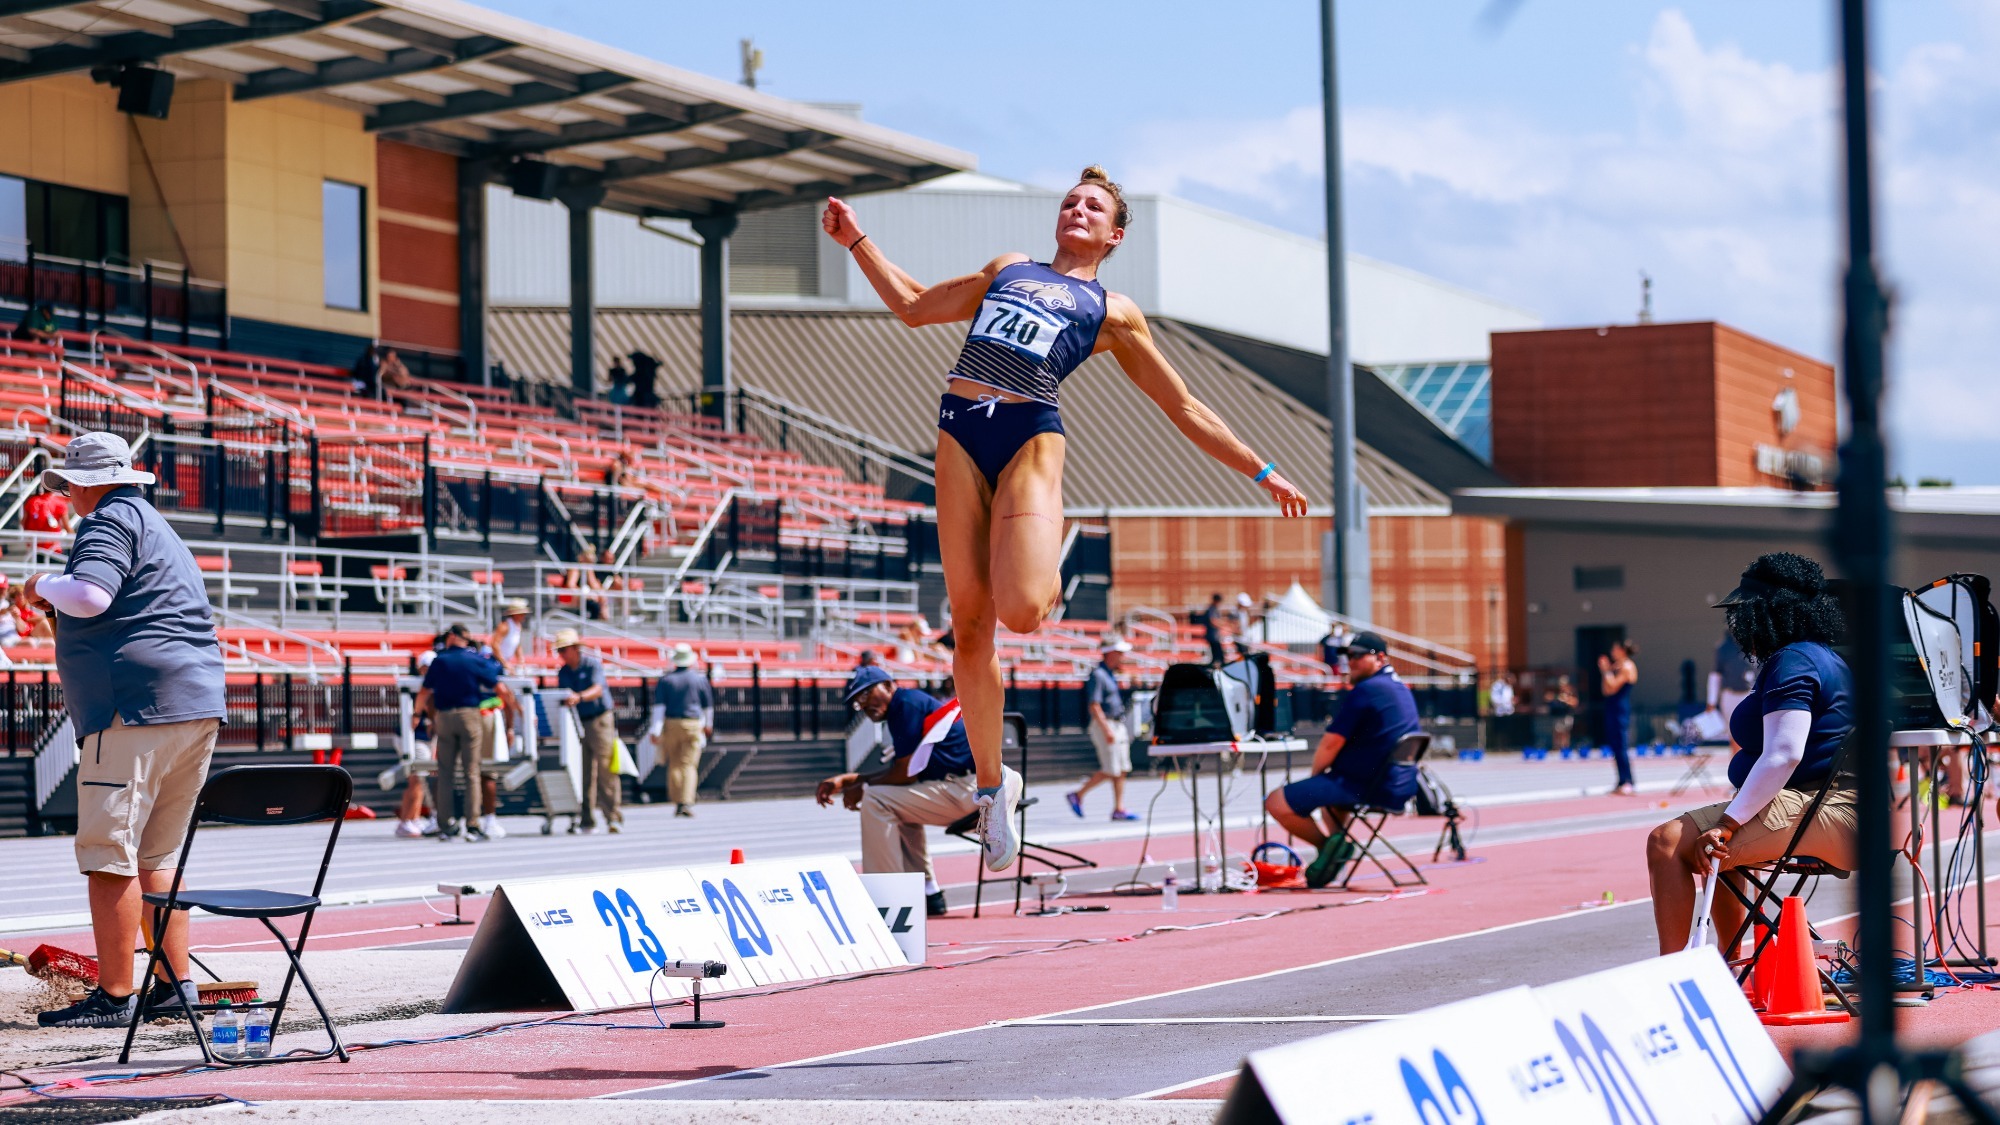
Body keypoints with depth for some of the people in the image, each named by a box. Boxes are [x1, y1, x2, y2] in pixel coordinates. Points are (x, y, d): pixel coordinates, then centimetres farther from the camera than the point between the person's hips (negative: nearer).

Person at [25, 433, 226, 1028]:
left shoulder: (111, 521, -5)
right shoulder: (160, 528, 26)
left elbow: (89, 596, -21)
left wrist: (44, 585, -3)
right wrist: (63, 605, 31)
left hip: (137, 705, -10)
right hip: (200, 707, 10)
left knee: (110, 855, -8)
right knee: (155, 856, 15)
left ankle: (114, 995, -10)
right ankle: (176, 985, 13)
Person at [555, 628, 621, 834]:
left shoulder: (593, 664, -7)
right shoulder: (563, 672, 11)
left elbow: (598, 690, -23)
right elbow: (562, 699, 8)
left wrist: (579, 697, -42)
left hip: (599, 719, -5)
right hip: (576, 724, 5)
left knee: (605, 771, -9)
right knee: (583, 773, 1)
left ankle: (614, 819, -7)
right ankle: (587, 822, 2)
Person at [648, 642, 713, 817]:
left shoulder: (665, 680, 3)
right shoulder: (700, 679, 3)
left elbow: (658, 706, -6)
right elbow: (708, 706, 12)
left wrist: (655, 730, -9)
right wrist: (708, 725, 28)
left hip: (670, 724, 1)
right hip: (693, 724, -1)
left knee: (674, 765, 11)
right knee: (689, 765, -5)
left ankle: (676, 803, 11)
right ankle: (687, 802, -18)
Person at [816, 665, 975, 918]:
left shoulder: (907, 703, -10)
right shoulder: (899, 712, 19)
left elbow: (906, 773, -14)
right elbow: (899, 772, 23)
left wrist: (861, 788, 0)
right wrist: (846, 780, 17)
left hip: (966, 790, -11)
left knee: (875, 801, -15)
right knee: (898, 804, 31)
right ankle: (928, 895, 25)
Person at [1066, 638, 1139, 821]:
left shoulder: (1111, 675, 16)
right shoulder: (1098, 675, -13)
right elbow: (1094, 705, -20)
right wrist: (1107, 730, -25)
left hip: (1119, 726, 9)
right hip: (1104, 725, -9)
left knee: (1122, 769, 4)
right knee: (1110, 770, -11)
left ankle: (1119, 809, 5)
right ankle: (1078, 795, 2)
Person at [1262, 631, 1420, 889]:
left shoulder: (1365, 691, -14)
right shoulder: (1403, 689, 16)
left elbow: (1330, 745, -14)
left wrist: (1315, 774, 5)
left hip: (1365, 787, -10)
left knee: (1277, 802, -11)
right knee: (1330, 785, 41)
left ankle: (1328, 843, -7)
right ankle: (1337, 844, 22)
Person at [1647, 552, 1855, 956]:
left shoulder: (1791, 664, -13)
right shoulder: (1821, 657, 22)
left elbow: (1783, 756, -24)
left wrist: (1726, 826, -25)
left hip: (1814, 814, -12)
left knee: (1667, 843, -23)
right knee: (1718, 851, 37)